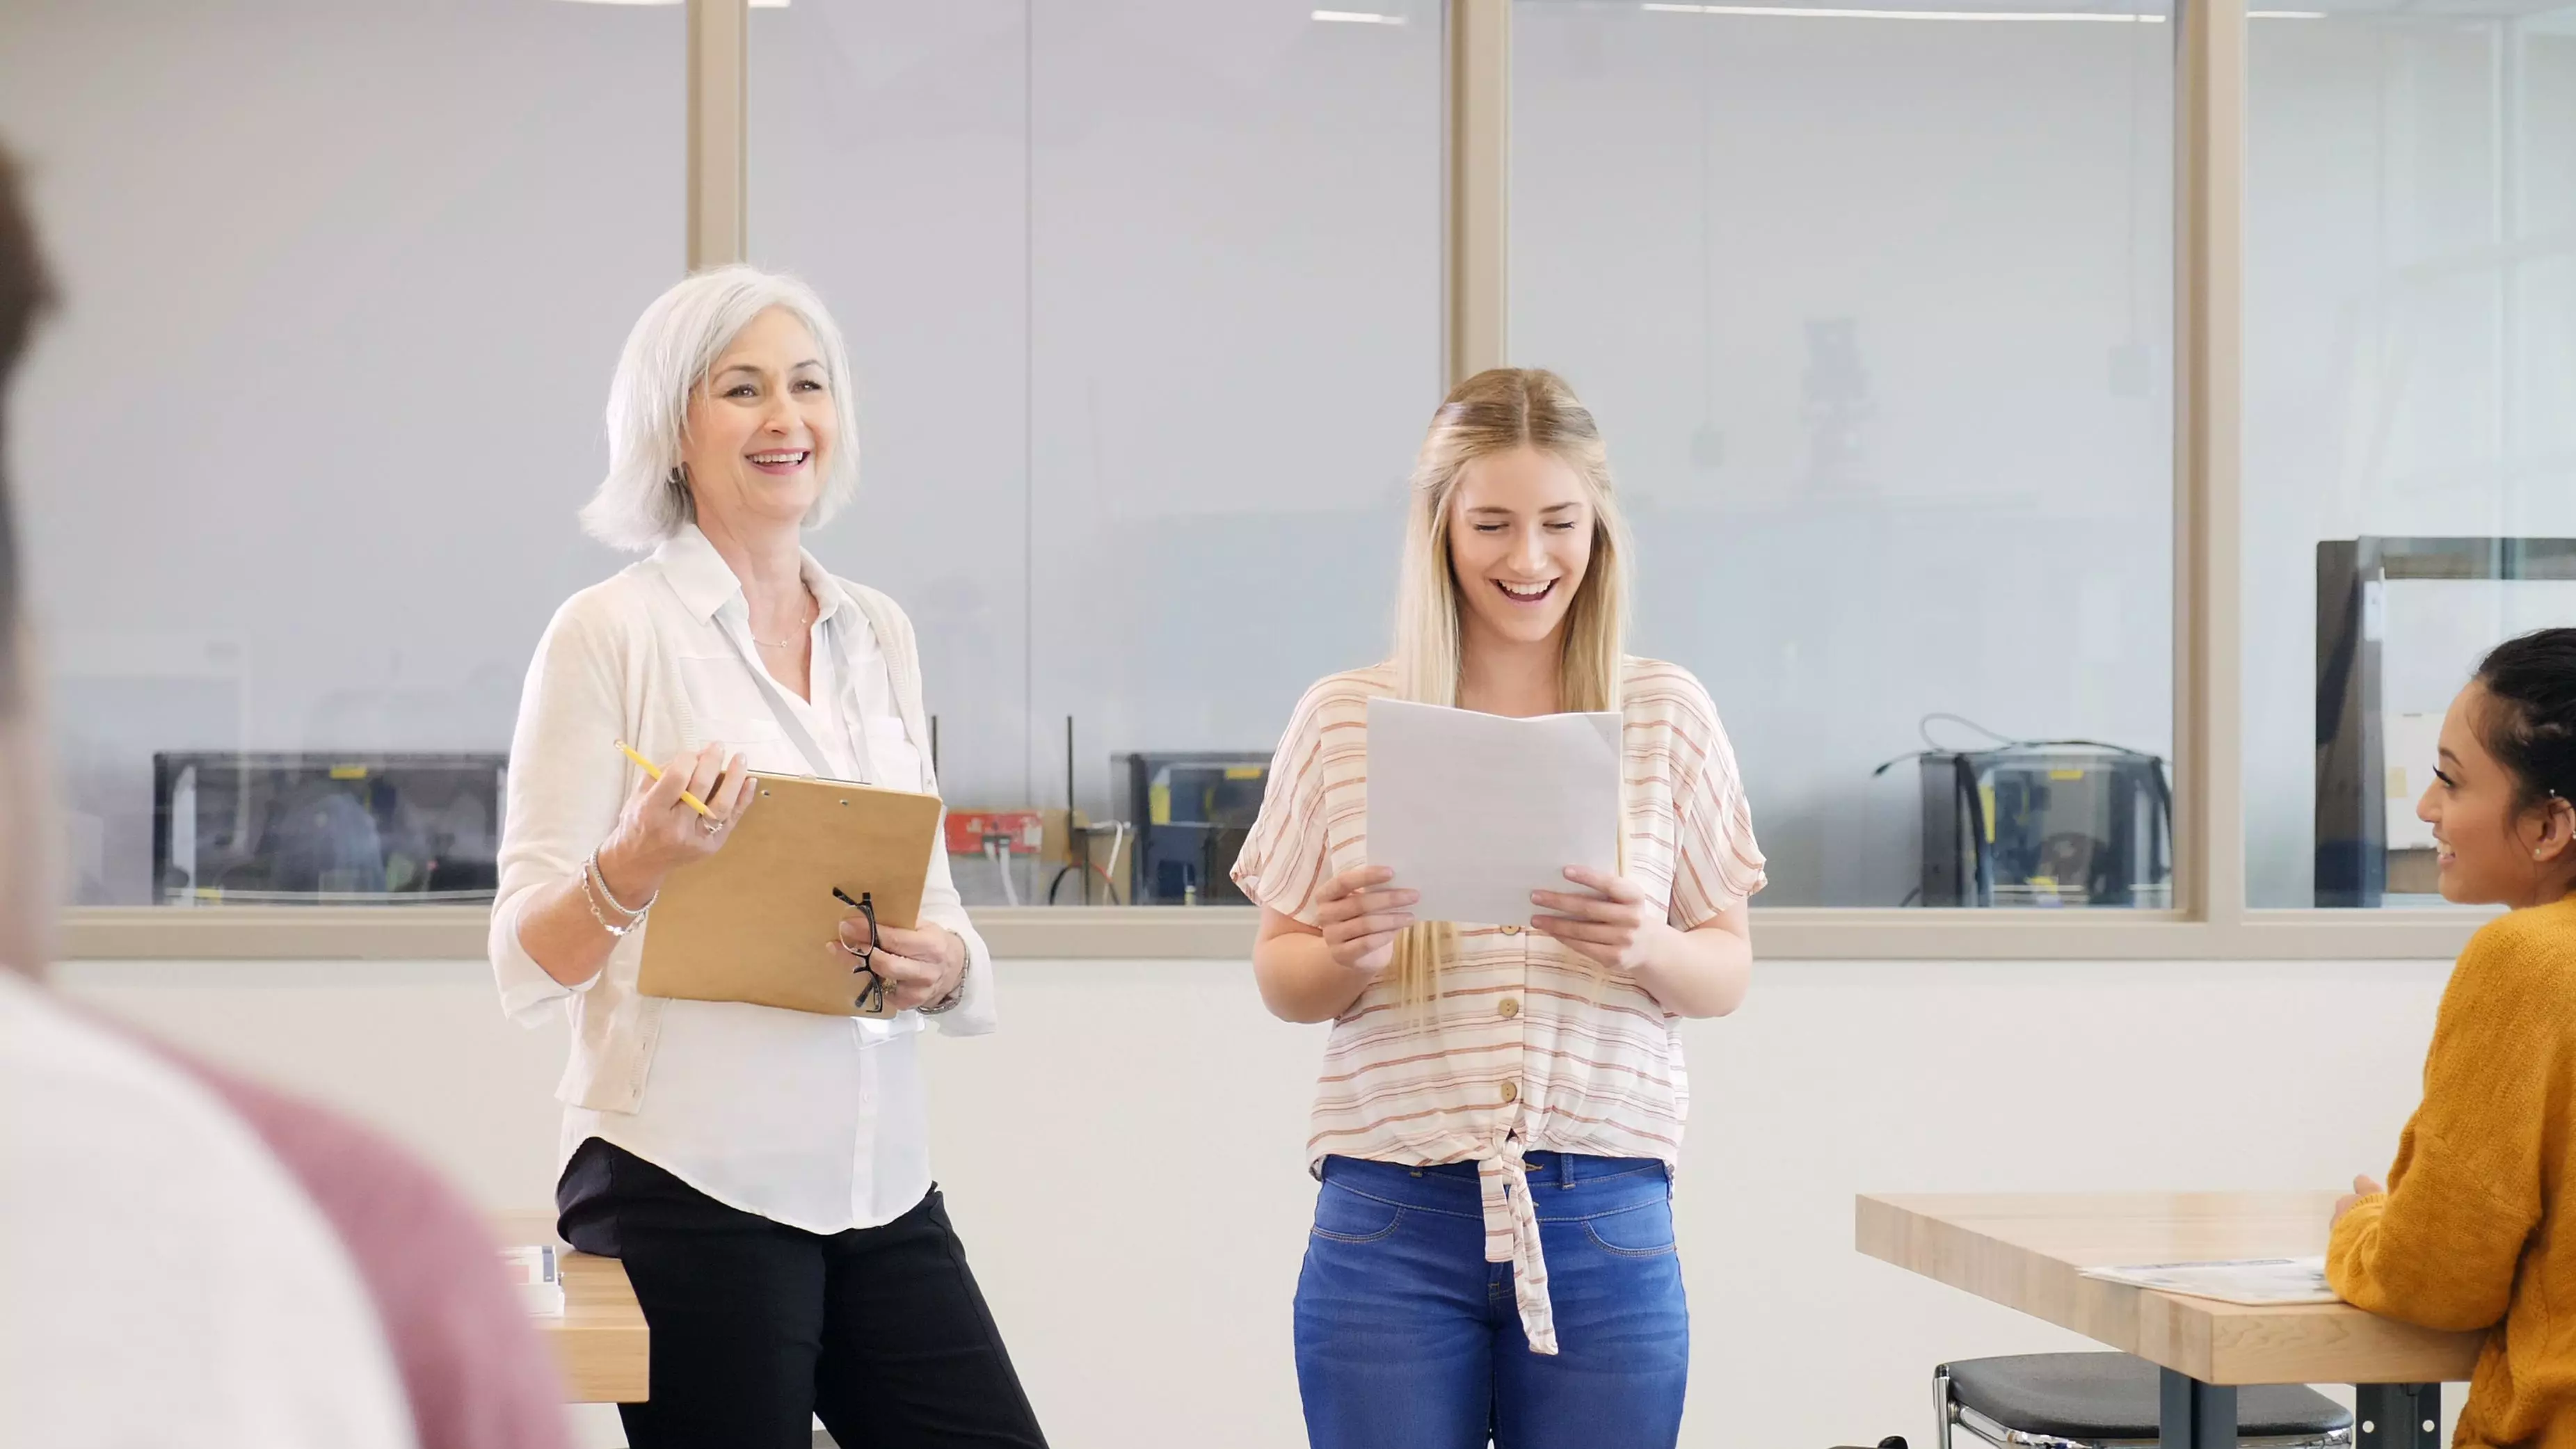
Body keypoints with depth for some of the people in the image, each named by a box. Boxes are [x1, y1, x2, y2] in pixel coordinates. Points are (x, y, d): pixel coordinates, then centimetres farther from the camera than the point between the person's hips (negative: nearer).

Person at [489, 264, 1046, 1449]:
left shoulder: (878, 633, 14)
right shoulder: (611, 630, -3)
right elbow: (526, 962, -6)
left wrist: (941, 967, -5)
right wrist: (634, 868, -26)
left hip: (881, 1181, 5)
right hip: (689, 1183, -5)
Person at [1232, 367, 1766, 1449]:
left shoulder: (1667, 712, 6)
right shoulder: (1342, 719, 4)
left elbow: (1728, 973, 8)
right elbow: (1280, 981, 9)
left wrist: (1646, 951, -14)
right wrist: (1345, 958, -13)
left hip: (1605, 1225, 0)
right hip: (1391, 1224, 0)